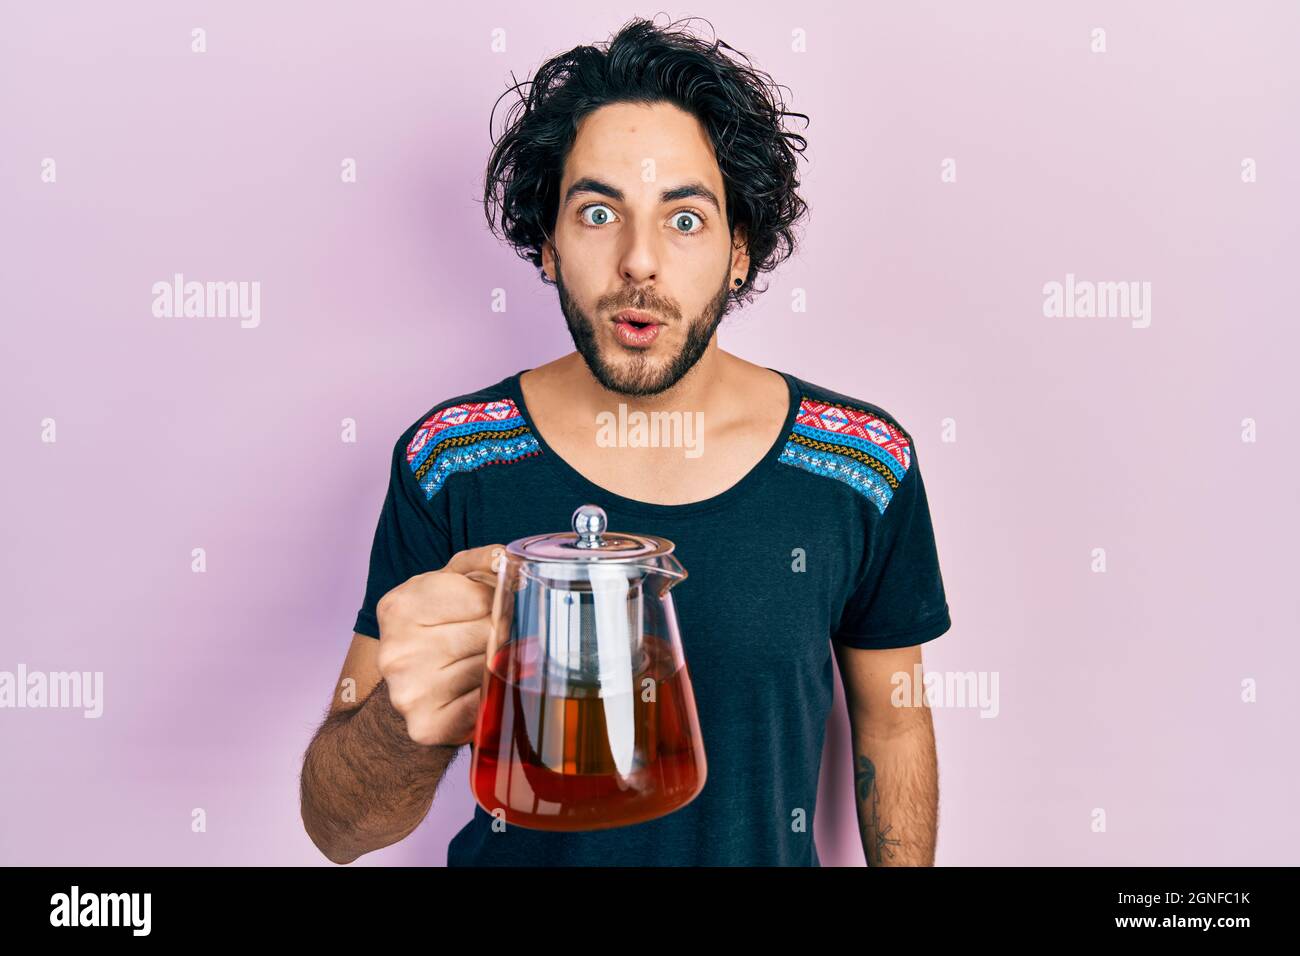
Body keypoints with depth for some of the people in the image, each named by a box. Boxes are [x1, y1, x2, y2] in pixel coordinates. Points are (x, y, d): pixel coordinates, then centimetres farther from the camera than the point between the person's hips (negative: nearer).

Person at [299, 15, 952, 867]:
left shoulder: (867, 465, -16)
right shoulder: (448, 466, -19)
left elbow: (892, 725, -2)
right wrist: (409, 725, -38)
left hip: (768, 855, 1)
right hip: (517, 853, 0)